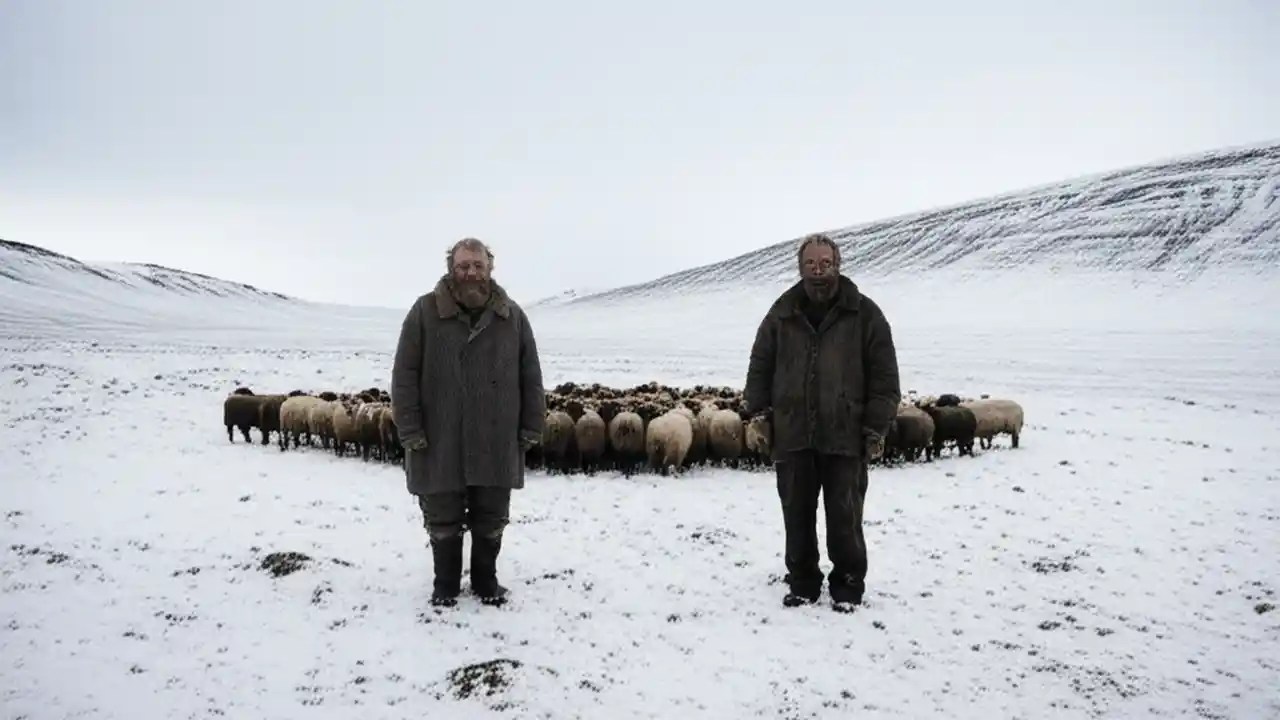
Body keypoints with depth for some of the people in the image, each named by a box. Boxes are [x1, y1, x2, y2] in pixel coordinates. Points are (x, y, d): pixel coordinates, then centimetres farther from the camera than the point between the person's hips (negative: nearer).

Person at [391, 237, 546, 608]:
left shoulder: (512, 315, 2)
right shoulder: (425, 311, -5)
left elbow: (531, 377, 6)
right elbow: (404, 375, -5)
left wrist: (532, 427, 2)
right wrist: (410, 430, -10)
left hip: (496, 443, 2)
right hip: (440, 441, -1)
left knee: (491, 519, 13)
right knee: (443, 519, 12)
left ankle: (486, 580, 32)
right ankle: (445, 583, 30)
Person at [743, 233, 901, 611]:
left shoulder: (864, 314, -1)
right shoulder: (781, 314, 6)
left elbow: (884, 377, -1)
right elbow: (759, 367, 12)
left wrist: (876, 427, -6)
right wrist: (759, 413, 2)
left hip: (845, 437, -2)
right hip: (792, 436, 3)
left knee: (845, 518, 6)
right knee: (797, 516, 11)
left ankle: (848, 585, 23)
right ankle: (803, 583, 26)